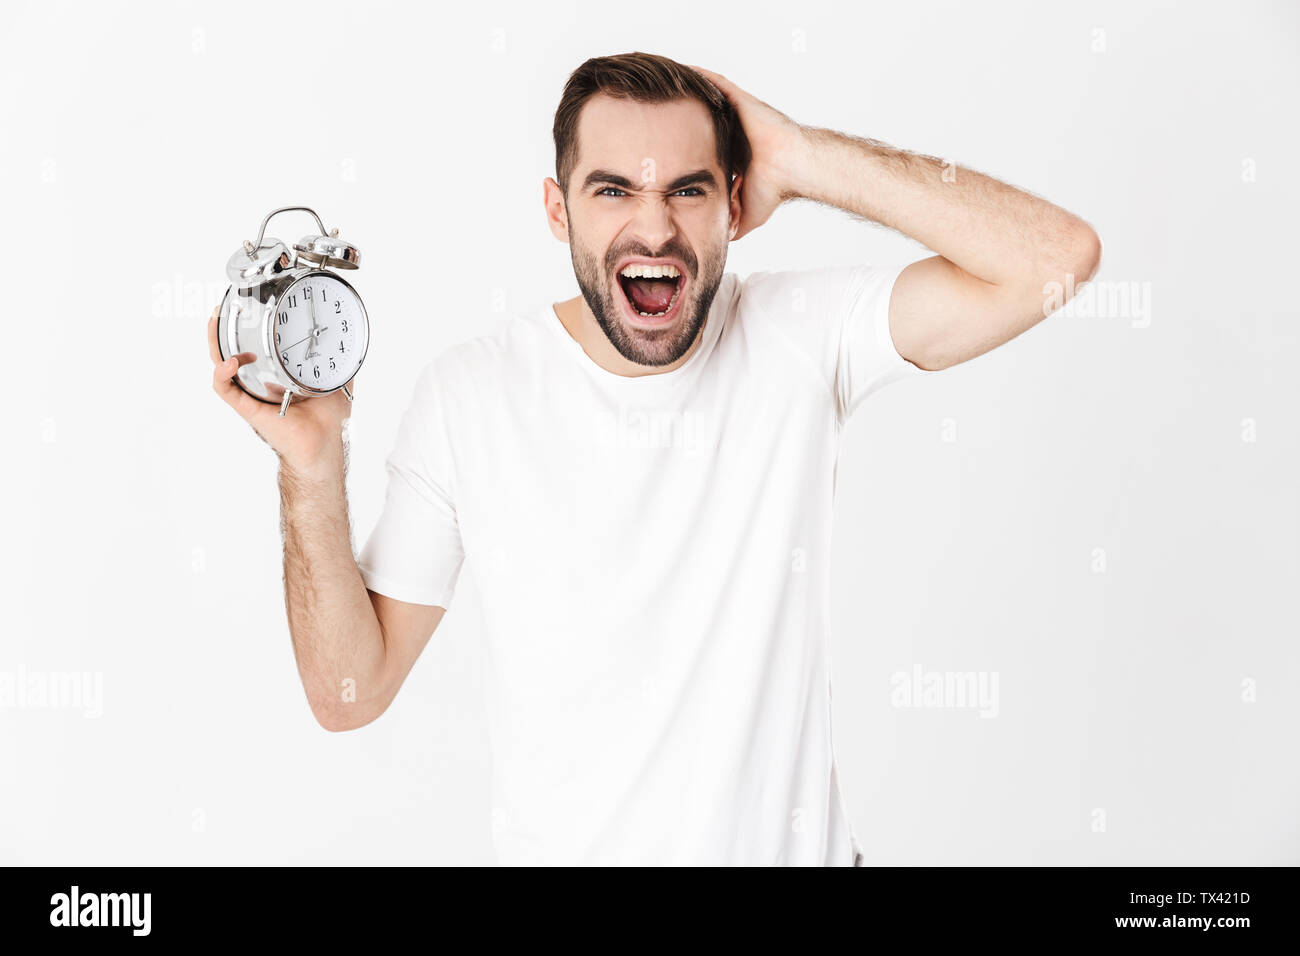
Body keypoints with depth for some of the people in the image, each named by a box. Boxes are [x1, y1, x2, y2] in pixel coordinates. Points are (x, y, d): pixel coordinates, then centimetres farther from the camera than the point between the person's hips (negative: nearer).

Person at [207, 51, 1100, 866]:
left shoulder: (799, 336, -12)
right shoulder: (467, 394, -14)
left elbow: (1059, 255, -23)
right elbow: (350, 692, -10)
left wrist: (802, 161, -22)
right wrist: (312, 470, -24)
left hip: (791, 844, 1)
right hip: (560, 847, 0)